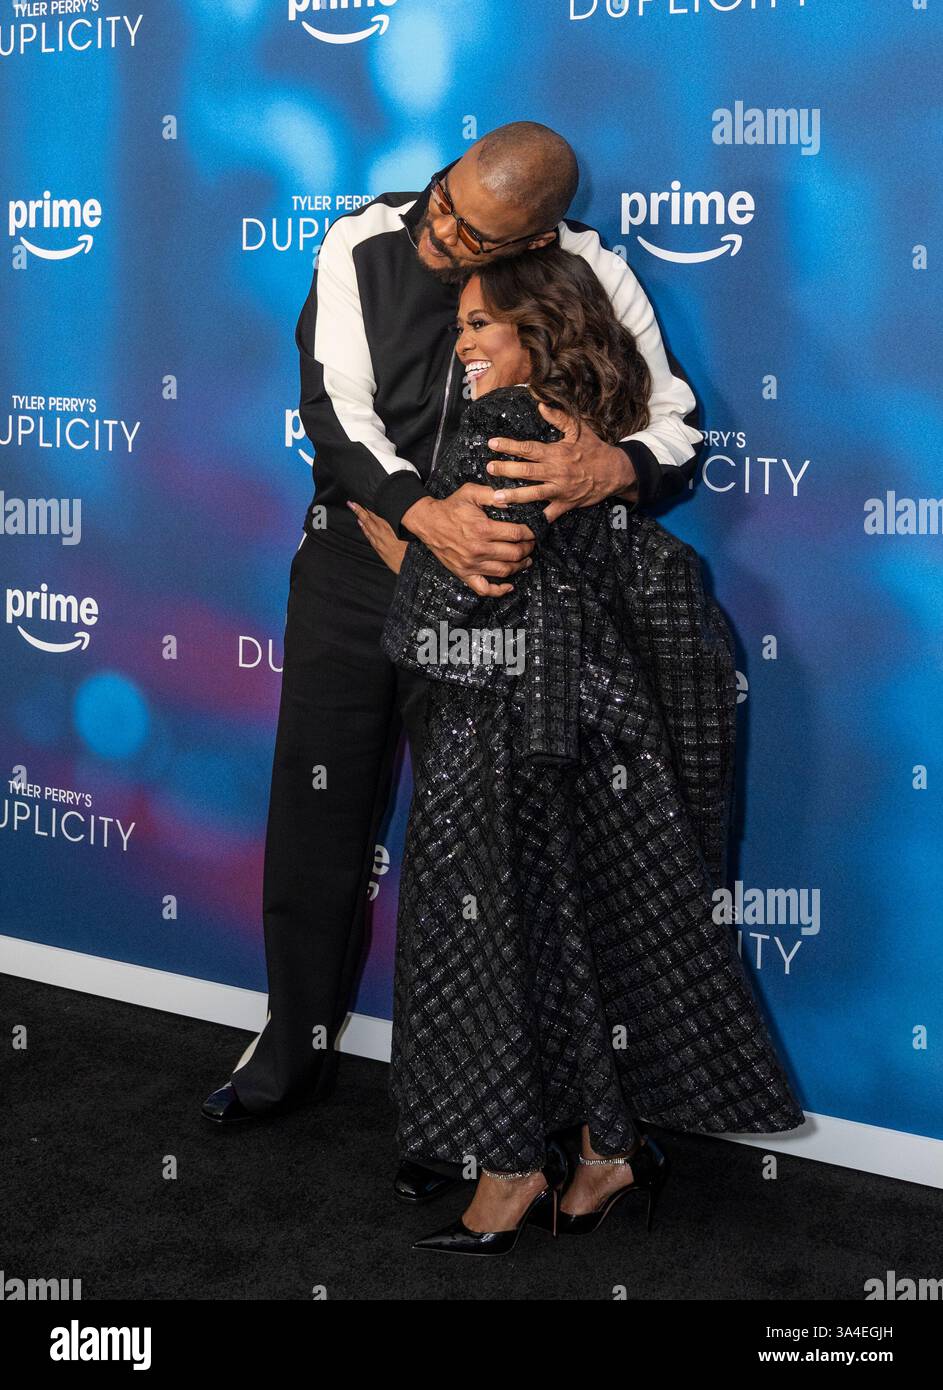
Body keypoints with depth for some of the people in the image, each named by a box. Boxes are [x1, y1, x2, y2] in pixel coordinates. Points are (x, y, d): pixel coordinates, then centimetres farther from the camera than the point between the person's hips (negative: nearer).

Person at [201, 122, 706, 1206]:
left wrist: (616, 465, -32)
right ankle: (297, 1049, 30)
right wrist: (426, 516, -31)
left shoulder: (590, 277, -12)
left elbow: (679, 430, -8)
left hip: (487, 584, -2)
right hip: (356, 558, 2)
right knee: (314, 816, 10)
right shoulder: (364, 247, -10)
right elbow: (336, 409, -14)